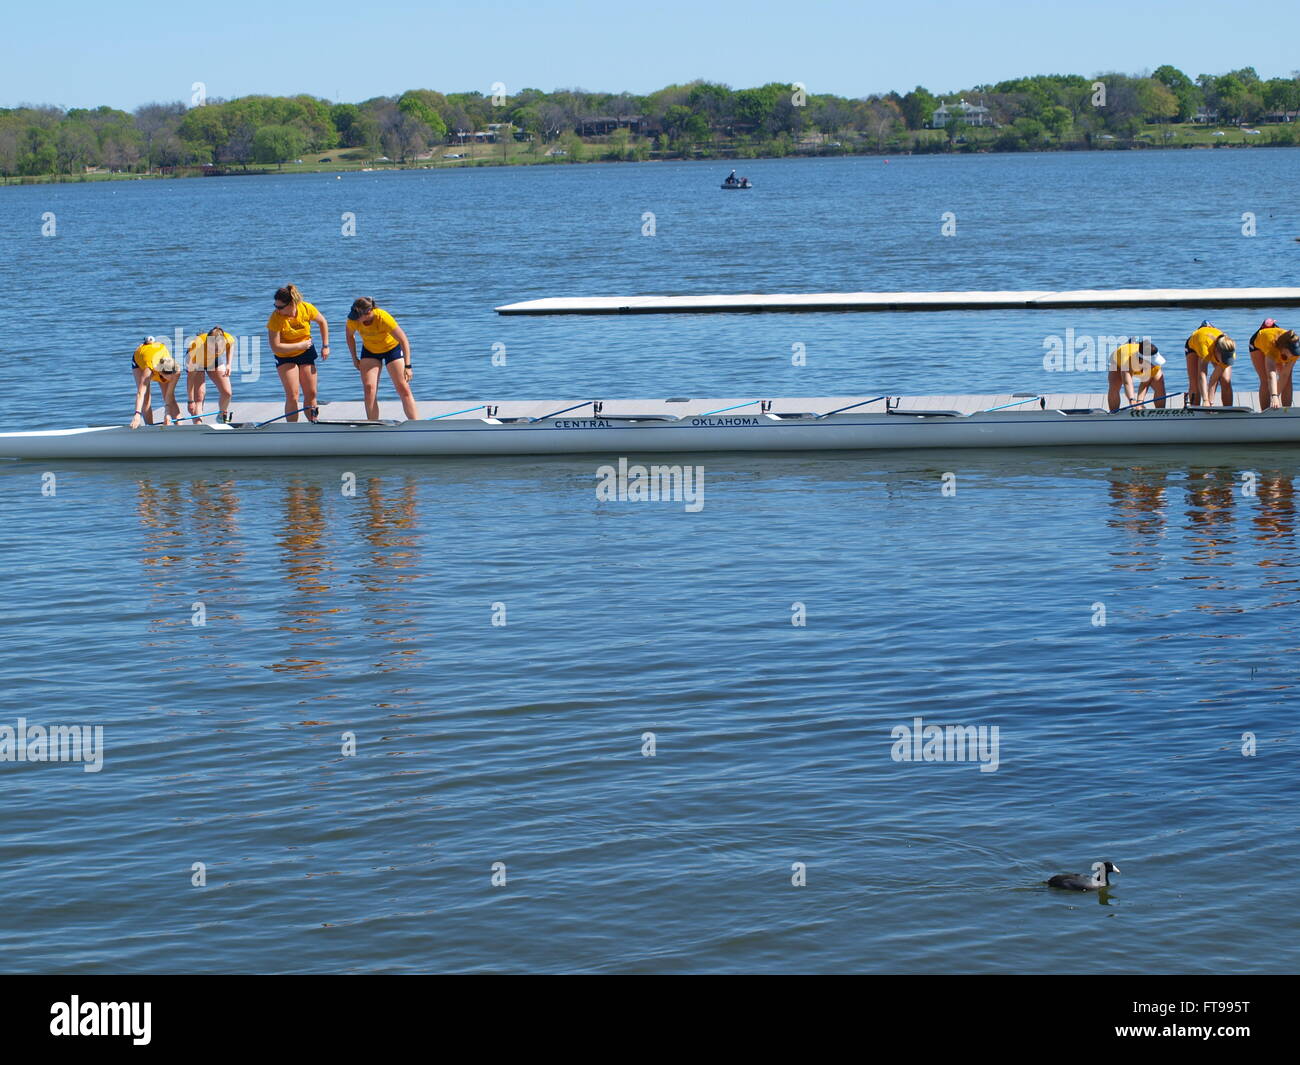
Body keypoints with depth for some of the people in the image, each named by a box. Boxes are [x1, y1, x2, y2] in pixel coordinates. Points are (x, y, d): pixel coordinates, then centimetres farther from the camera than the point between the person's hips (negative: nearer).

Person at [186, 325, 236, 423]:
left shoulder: (228, 339, -33)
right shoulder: (196, 346, -42)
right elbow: (190, 376, -36)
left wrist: (228, 364, -14)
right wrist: (190, 401, -36)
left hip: (216, 362, 3)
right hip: (196, 364, -3)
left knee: (227, 393, -6)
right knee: (198, 398, -17)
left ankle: (223, 414, 24)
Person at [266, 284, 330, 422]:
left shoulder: (306, 308, -17)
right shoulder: (275, 318, -26)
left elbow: (322, 322, 3)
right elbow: (275, 347, -27)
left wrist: (325, 346, 0)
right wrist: (300, 345, -25)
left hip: (306, 353, 3)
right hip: (285, 357, -3)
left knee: (311, 394, 5)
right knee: (292, 396, -13)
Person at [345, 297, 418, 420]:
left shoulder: (383, 318, -36)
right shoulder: (353, 320, -25)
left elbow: (404, 341, -30)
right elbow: (350, 336, 0)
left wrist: (407, 367, -34)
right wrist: (354, 358, 0)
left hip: (392, 348, -3)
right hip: (370, 351, 3)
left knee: (403, 389, -9)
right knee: (369, 389, -10)